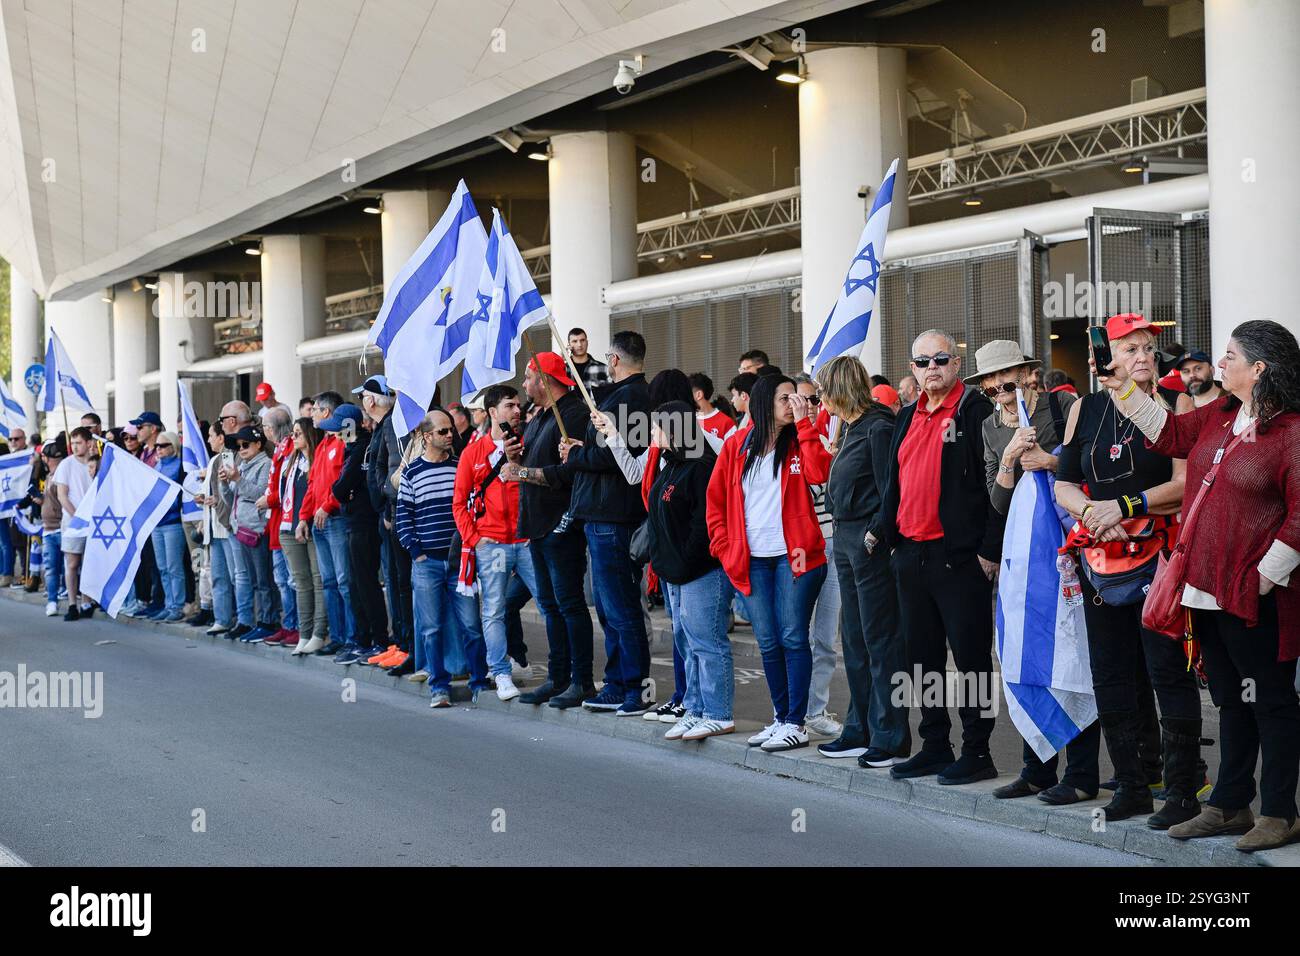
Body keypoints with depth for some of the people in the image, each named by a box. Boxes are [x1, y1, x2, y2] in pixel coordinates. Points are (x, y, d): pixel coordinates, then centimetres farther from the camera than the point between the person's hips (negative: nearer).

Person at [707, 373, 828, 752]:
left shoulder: (797, 442, 2)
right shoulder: (736, 446, 7)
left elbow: (818, 474, -19)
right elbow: (716, 501, 12)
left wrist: (803, 423, -16)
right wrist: (725, 547, 4)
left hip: (792, 557, -3)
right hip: (752, 561, 3)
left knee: (792, 637, -4)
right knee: (768, 642, 8)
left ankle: (795, 724, 0)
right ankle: (780, 718, 19)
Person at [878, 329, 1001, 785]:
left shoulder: (976, 411, -8)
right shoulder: (908, 418, 16)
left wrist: (989, 550, -16)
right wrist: (883, 530, 9)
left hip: (960, 556, -8)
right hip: (912, 555, 8)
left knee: (970, 656, -2)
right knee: (922, 655, 12)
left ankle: (977, 751, 5)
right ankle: (935, 746, 22)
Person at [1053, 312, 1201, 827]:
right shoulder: (1085, 409, 10)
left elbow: (1187, 482, -11)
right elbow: (1064, 485, 11)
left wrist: (1124, 506, -16)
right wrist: (1091, 513, -9)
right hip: (1101, 554, 5)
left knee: (1169, 672, -5)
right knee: (1110, 674, 9)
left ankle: (1182, 790, 1)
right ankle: (1130, 785, 20)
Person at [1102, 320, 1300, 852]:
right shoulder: (1219, 416, 9)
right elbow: (1169, 434, 24)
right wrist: (1125, 389, 17)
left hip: (1254, 597, -8)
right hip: (1208, 589, 8)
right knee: (1230, 702, 16)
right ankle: (1230, 806, 26)